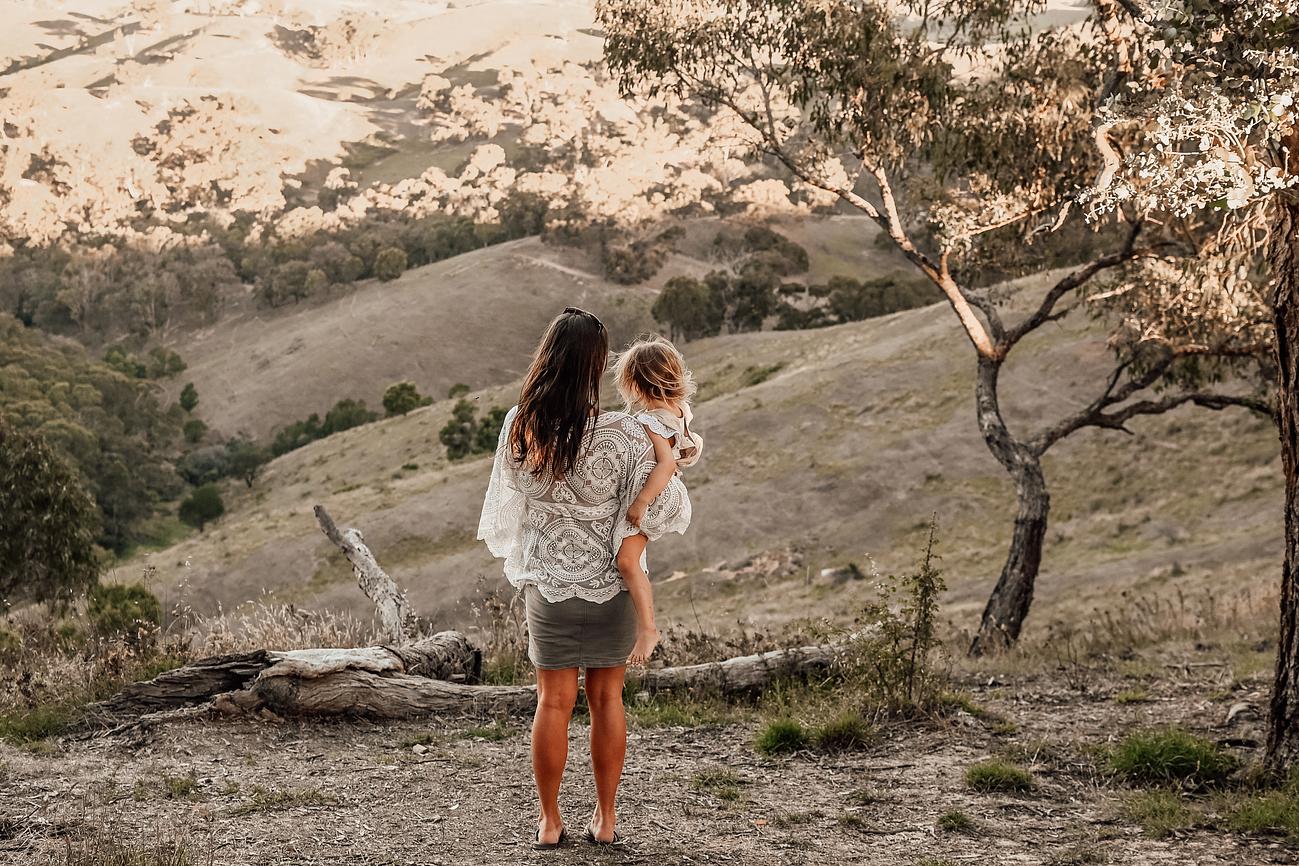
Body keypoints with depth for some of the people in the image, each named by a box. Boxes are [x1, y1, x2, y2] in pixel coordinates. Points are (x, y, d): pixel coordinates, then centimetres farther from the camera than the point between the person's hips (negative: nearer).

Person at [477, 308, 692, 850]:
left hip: (547, 583, 1)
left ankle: (550, 823, 17)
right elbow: (666, 505, -12)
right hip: (610, 582, -1)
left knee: (554, 701, 11)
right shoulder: (622, 434, -20)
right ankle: (605, 819, 20)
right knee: (606, 698, 12)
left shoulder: (519, 429, -11)